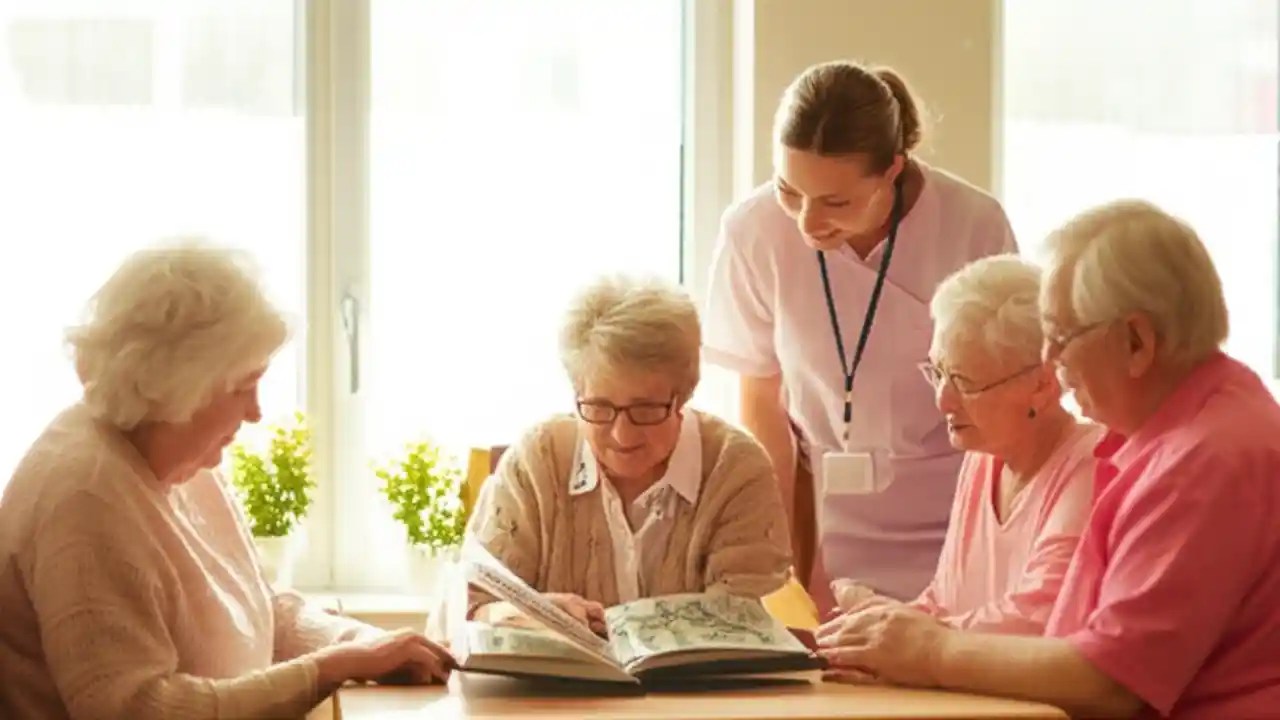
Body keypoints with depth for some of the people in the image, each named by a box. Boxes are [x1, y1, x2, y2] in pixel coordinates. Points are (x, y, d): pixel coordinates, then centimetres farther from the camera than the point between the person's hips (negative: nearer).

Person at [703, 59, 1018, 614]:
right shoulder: (753, 231, -15)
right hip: (825, 528, 1)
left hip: (947, 537, -1)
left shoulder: (974, 228, -19)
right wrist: (791, 570, -2)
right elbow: (763, 405, -3)